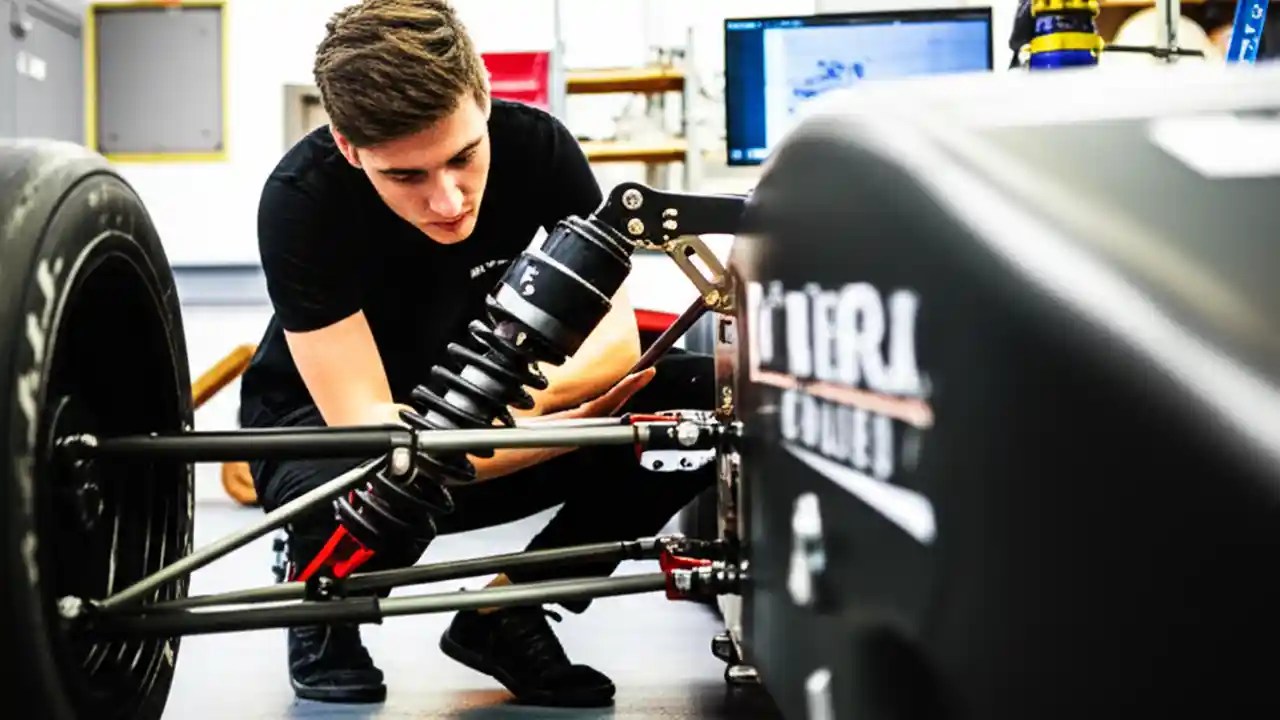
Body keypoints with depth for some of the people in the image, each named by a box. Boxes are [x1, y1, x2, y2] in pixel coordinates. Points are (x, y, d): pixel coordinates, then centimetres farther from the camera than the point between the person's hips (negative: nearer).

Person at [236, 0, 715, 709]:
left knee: (708, 399, -20)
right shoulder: (301, 197, -28)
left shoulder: (536, 143, -19)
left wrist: (526, 397, -39)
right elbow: (369, 429, -32)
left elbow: (617, 333, -18)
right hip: (322, 424, -3)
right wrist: (558, 426, -45)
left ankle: (505, 615, -4)